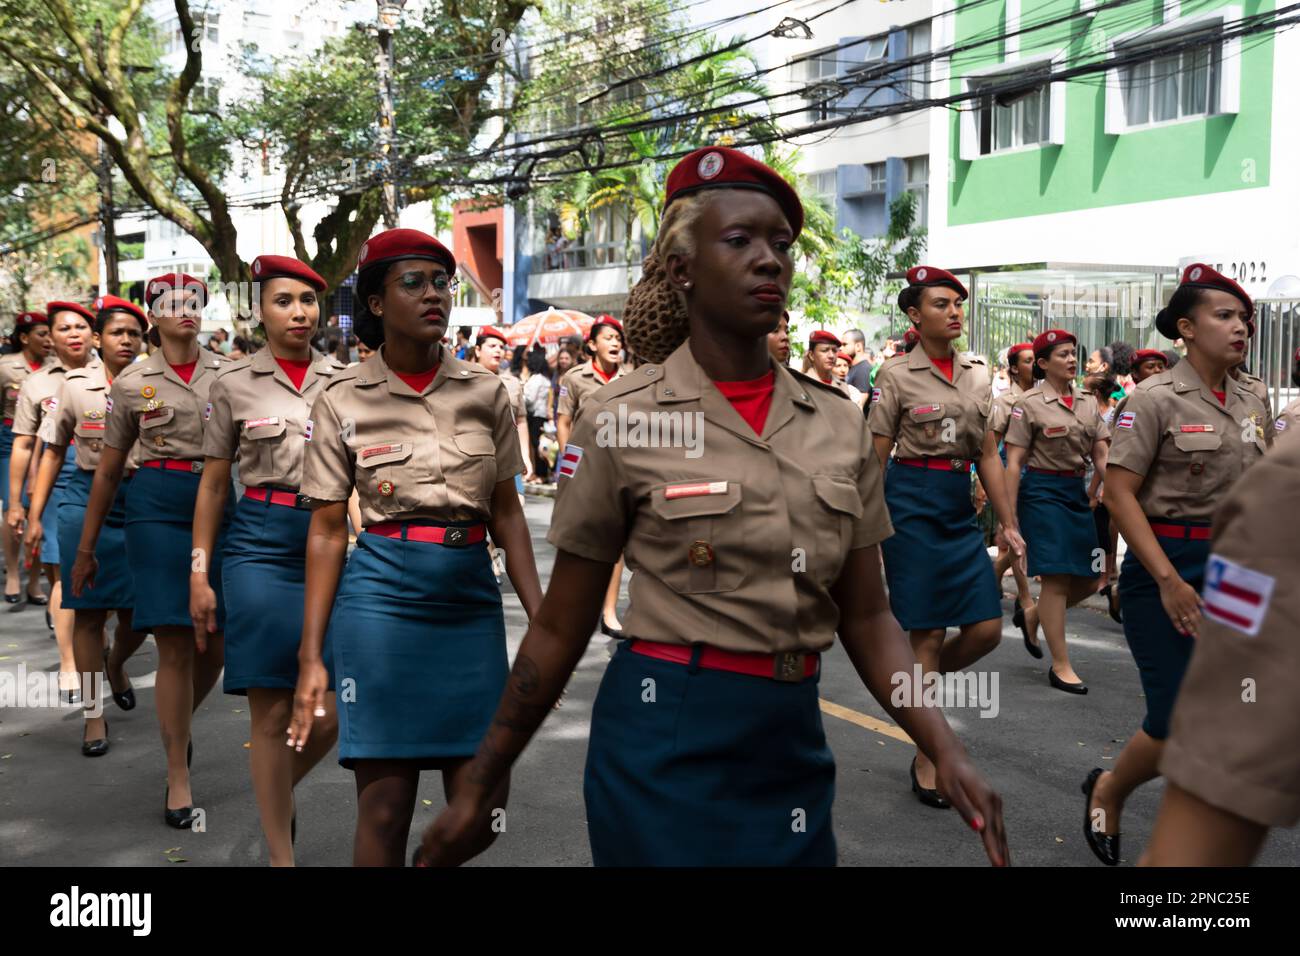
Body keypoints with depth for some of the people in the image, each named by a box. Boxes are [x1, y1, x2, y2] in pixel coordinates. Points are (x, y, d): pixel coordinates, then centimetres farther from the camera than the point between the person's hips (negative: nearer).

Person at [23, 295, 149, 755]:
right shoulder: (76, 386, -1)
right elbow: (54, 453, 7)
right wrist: (35, 516, 4)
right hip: (87, 499, -1)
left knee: (139, 612, 5)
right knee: (88, 610, 3)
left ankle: (116, 662, 41)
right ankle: (93, 713, 15)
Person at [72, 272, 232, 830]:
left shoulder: (229, 375, 8)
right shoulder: (132, 382, 5)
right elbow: (108, 471, 9)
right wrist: (86, 549, 11)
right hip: (158, 506, -2)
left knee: (214, 643, 7)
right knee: (175, 645, -6)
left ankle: (179, 724, 39)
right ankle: (178, 778, 5)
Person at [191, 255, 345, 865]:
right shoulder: (233, 383, 3)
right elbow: (213, 483, 7)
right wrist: (199, 573, 3)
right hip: (261, 543, -2)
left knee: (335, 708, 0)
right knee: (272, 707, -1)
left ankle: (282, 785, 33)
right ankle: (280, 854, 14)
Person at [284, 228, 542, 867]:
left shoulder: (486, 393, 5)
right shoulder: (343, 400, -1)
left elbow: (506, 513, 10)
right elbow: (326, 532, 1)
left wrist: (542, 620, 3)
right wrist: (311, 656, -3)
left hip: (470, 599, 3)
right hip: (382, 596, -2)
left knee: (483, 808, 4)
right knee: (385, 807, 3)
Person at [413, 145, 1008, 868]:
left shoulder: (840, 427, 2)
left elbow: (865, 618, 6)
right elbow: (561, 629, -3)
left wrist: (946, 748, -8)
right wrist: (479, 789, 0)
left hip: (794, 747, 5)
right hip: (668, 741, -5)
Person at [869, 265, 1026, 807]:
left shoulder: (977, 375, 11)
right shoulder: (896, 376, -5)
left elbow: (988, 456, 13)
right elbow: (875, 462, -4)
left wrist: (1008, 523, 9)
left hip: (960, 509, 6)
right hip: (912, 503, -6)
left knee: (987, 629, 1)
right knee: (928, 635, -1)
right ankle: (926, 760, 11)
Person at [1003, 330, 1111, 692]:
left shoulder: (1088, 402, 10)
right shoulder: (1029, 404, -7)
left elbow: (1102, 457, 8)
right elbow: (1013, 464, -9)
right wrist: (1009, 516, -13)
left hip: (1078, 492, 7)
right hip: (1043, 491, -6)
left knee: (1088, 579, 6)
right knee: (1057, 578, -7)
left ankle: (1035, 617, 32)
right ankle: (1061, 666, 1)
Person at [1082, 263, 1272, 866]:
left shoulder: (1252, 407, 10)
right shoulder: (1155, 398, -9)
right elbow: (1118, 494, -14)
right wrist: (1169, 580, -20)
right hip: (1165, 568, -6)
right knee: (1178, 722, -7)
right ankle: (1107, 793, 23)